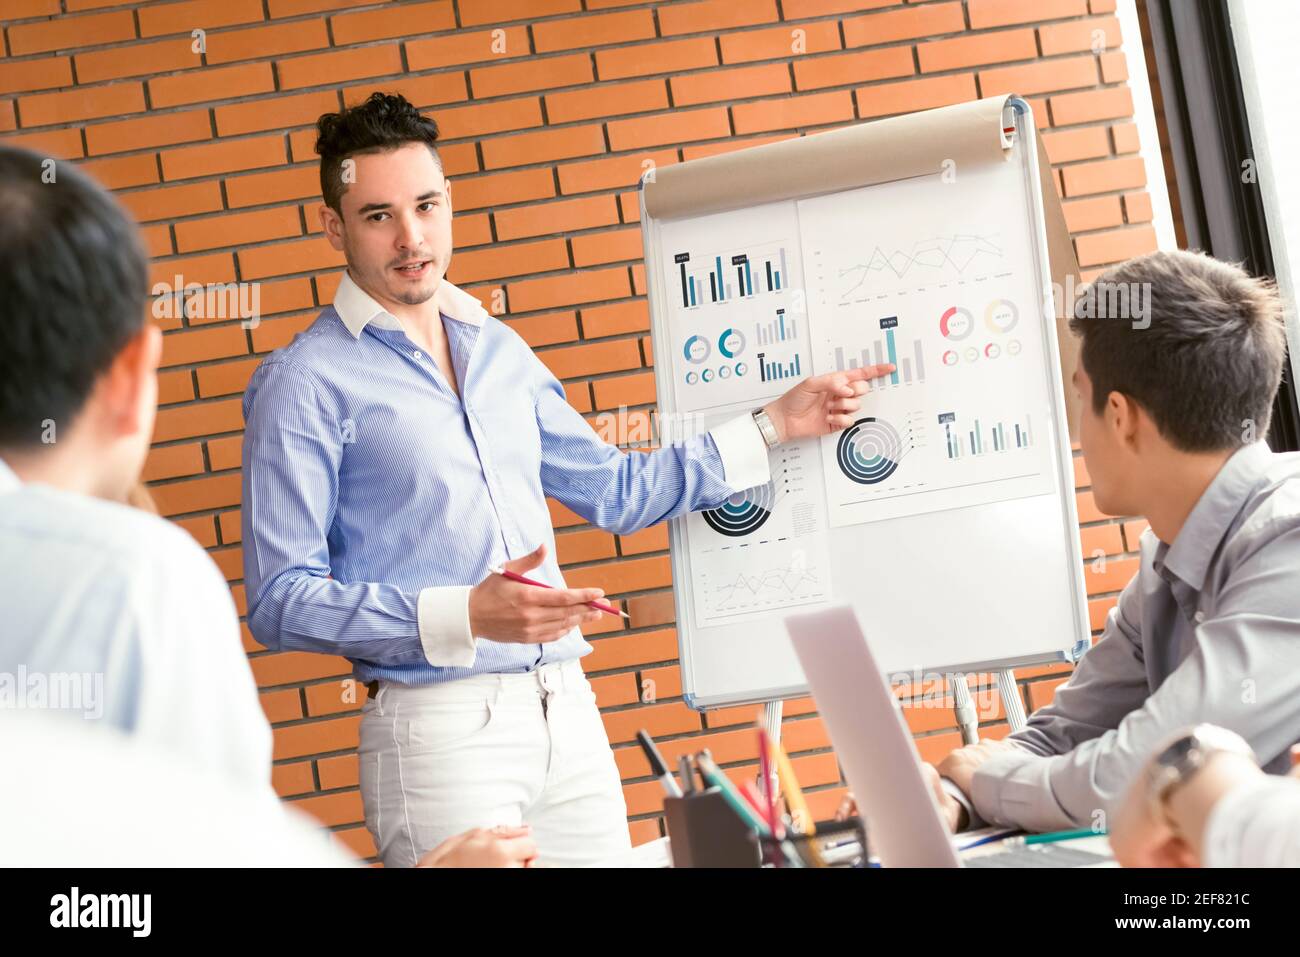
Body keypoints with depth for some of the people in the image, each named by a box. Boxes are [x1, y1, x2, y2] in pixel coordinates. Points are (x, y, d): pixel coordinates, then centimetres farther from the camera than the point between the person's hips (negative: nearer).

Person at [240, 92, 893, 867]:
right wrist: (463, 616, -22)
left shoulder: (498, 349, 16)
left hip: (569, 711, 6)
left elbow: (615, 491, 24)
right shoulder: (305, 384, -6)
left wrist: (776, 426, 22)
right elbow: (280, 602, -11)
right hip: (441, 726, -6)